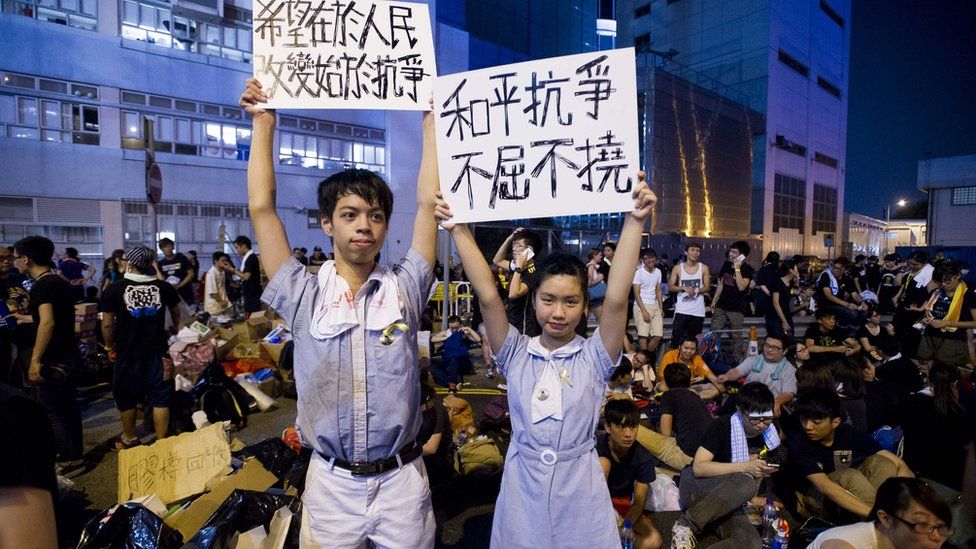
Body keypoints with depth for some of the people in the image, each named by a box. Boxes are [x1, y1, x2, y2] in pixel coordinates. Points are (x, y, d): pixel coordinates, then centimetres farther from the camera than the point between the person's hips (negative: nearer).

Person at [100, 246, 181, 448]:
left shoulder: (114, 289, -9)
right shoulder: (163, 287, -2)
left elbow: (107, 324, -7)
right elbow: (176, 312, 16)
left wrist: (109, 345, 11)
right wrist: (175, 328, 37)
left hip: (128, 353, -1)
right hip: (157, 352, 1)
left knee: (127, 399, 17)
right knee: (160, 399, 6)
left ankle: (130, 439, 35)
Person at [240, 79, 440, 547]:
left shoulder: (404, 289, -3)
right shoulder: (304, 297, -4)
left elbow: (428, 203, -5)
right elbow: (262, 209, -5)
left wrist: (431, 119, 0)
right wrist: (263, 123, 0)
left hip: (402, 479, 0)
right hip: (331, 482, 0)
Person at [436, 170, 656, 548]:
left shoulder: (593, 357, -7)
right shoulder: (516, 354, -4)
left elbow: (616, 299, -20)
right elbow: (488, 297, -13)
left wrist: (634, 222, -28)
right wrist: (458, 229, -19)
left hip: (580, 494, -1)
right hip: (522, 492, 1)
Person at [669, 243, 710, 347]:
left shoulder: (704, 268, 6)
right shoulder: (678, 268, 2)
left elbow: (707, 287, 5)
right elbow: (671, 287, 1)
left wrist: (696, 290, -14)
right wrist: (684, 288, -15)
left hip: (698, 310, 1)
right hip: (682, 309, -1)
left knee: (694, 339, 7)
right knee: (676, 336, -8)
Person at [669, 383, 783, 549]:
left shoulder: (769, 435, 0)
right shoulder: (723, 426, -16)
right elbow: (698, 467, -23)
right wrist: (744, 467, -28)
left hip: (727, 503, 5)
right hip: (695, 486, -4)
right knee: (746, 482, -36)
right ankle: (686, 525, -20)